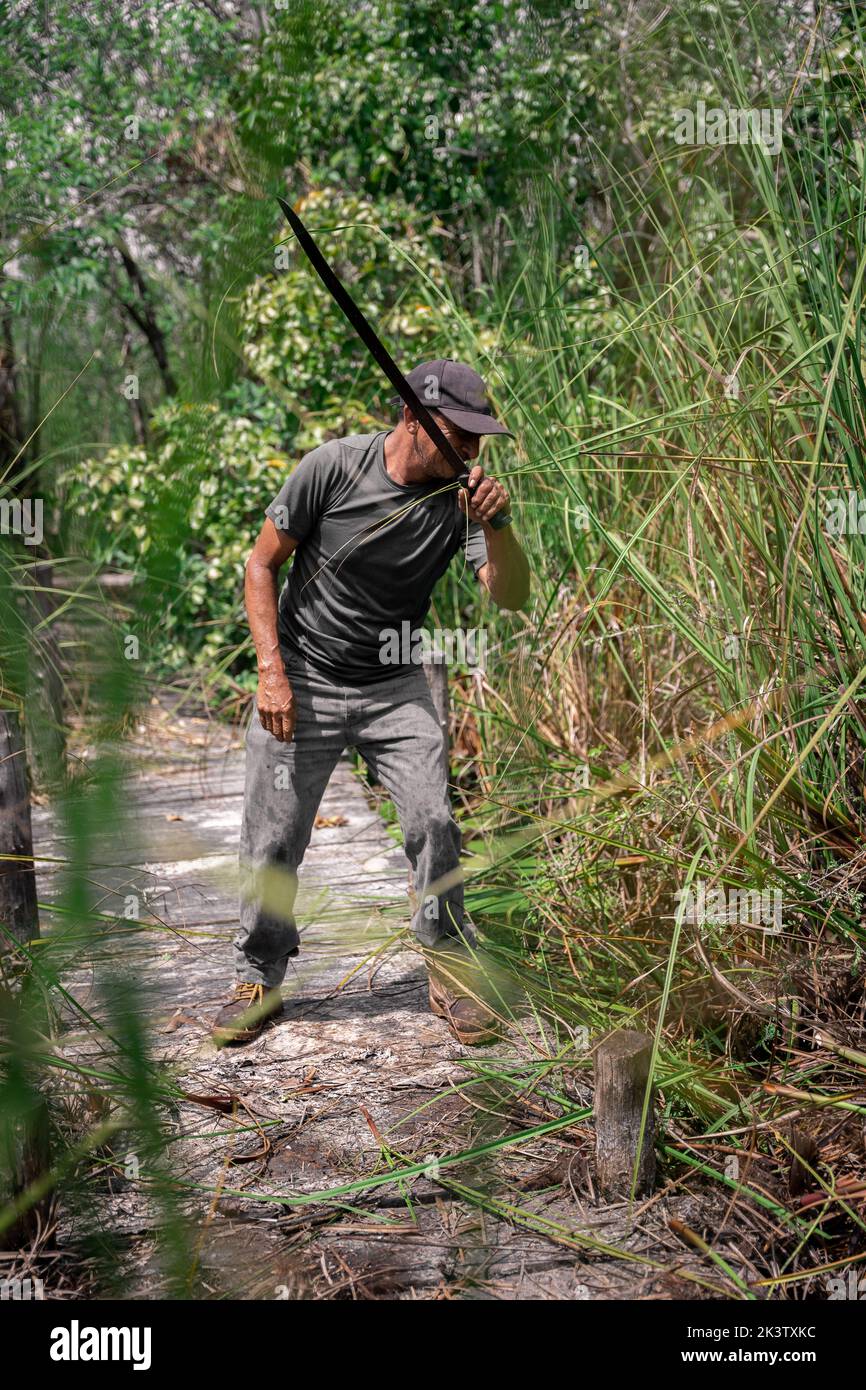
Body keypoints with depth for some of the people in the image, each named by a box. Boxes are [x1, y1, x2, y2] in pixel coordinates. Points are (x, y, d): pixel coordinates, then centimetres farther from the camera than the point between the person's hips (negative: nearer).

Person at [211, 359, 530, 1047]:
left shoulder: (460, 494, -9)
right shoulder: (333, 466, -15)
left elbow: (511, 598, -16)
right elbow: (262, 565, -6)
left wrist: (496, 526, -34)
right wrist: (272, 673, -13)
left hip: (396, 687, 2)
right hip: (302, 681, -1)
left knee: (433, 822, -11)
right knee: (273, 840, 0)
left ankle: (450, 972, 7)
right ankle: (258, 982, 20)